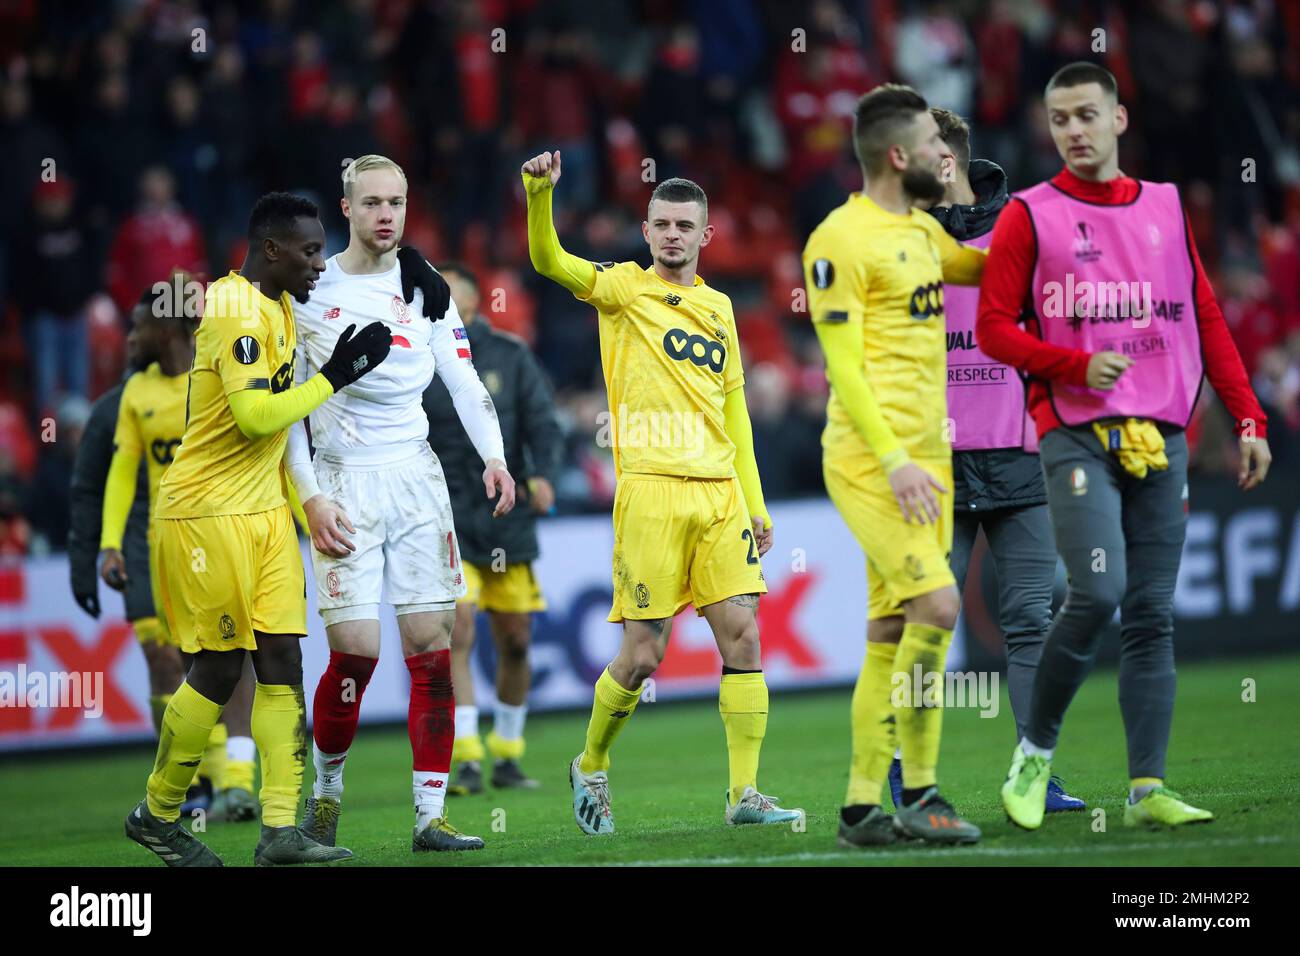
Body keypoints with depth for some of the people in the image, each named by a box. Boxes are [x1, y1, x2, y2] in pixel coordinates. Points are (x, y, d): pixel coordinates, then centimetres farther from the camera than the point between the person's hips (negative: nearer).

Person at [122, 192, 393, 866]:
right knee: (218, 670, -3)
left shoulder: (279, 305, 13)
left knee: (280, 661, 0)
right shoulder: (236, 310, -17)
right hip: (209, 511, -9)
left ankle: (281, 831, -2)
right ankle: (155, 815, 14)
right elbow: (255, 414, -24)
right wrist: (334, 377, -19)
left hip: (265, 510, 9)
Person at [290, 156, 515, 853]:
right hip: (342, 483, -3)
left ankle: (430, 816, 0)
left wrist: (493, 456, -5)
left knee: (431, 650, -4)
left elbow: (463, 378, 11)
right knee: (355, 651, -11)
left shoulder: (425, 286, 9)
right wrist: (310, 498, -7)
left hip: (415, 476, 3)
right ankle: (326, 791, 12)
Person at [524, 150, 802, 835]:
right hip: (651, 489, -5)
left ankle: (744, 793, 0)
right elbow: (549, 262, -13)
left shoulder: (718, 307, 18)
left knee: (743, 636, -5)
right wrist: (539, 193, -31)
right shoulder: (622, 289, 4)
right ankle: (590, 767, 20)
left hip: (720, 492, 5)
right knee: (642, 654, -4)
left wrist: (756, 506, 20)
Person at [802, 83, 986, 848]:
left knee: (892, 632, 7)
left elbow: (989, 268, 35)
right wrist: (893, 459, -21)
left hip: (927, 457, 9)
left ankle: (862, 807, 10)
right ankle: (920, 795, -10)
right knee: (937, 603, -18)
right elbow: (843, 367, -15)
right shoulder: (842, 240, -11)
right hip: (873, 460, -9)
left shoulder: (923, 231, 15)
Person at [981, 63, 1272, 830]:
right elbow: (994, 327, -1)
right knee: (1097, 593, -19)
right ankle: (1036, 751, 0)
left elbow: (1208, 324, 16)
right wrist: (1078, 366, -15)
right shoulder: (1031, 216, 2)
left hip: (1161, 440, 4)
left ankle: (1148, 788, 2)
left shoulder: (1167, 210, 13)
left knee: (1153, 616, 1)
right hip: (1077, 436, -4)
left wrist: (1249, 420, 9)